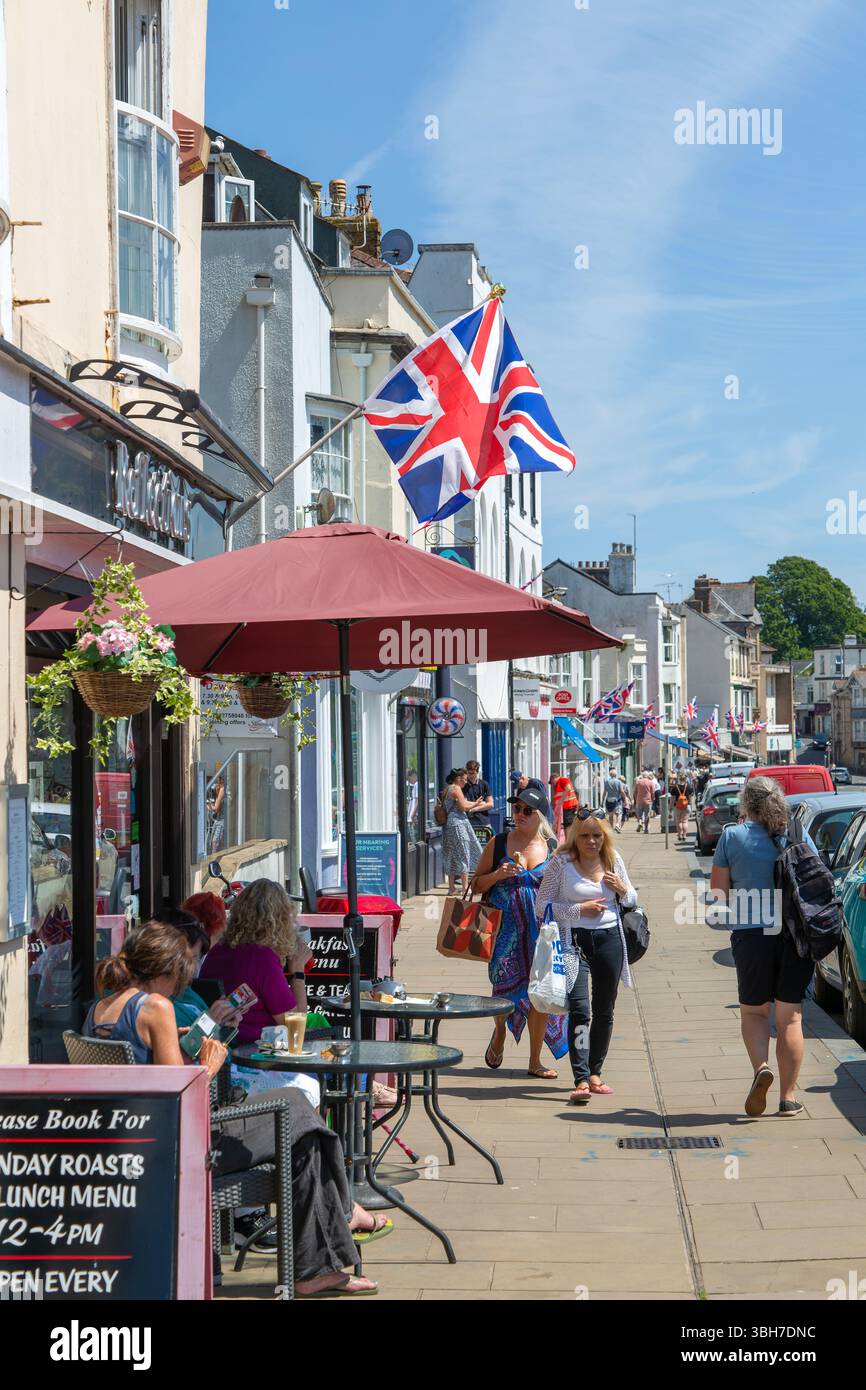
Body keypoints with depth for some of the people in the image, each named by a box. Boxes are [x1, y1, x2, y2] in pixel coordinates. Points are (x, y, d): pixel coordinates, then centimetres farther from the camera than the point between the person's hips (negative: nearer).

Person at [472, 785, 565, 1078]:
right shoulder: (498, 843, 4)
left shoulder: (553, 848, 6)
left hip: (541, 930, 1)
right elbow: (477, 885, 7)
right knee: (504, 986, -7)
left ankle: (535, 1061, 14)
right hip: (504, 927, -1)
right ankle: (500, 1031, 28)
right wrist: (498, 875, -12)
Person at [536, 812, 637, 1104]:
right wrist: (580, 910, -14)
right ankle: (581, 1080, -18)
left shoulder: (613, 861, 8)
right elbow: (542, 906, -5)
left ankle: (594, 1073, 25)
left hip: (609, 938, 5)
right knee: (579, 1009, -15)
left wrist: (623, 890, -3)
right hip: (574, 940, -4)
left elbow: (631, 901, 20)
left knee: (604, 1011, 11)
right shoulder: (561, 863, -4)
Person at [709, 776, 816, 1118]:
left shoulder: (732, 837, -3)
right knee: (790, 1017, 9)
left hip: (751, 935, -1)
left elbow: (718, 891, 0)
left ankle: (760, 1067, -11)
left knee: (753, 1010, 15)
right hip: (796, 934, 2)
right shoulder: (799, 835, 3)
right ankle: (788, 1097, 10)